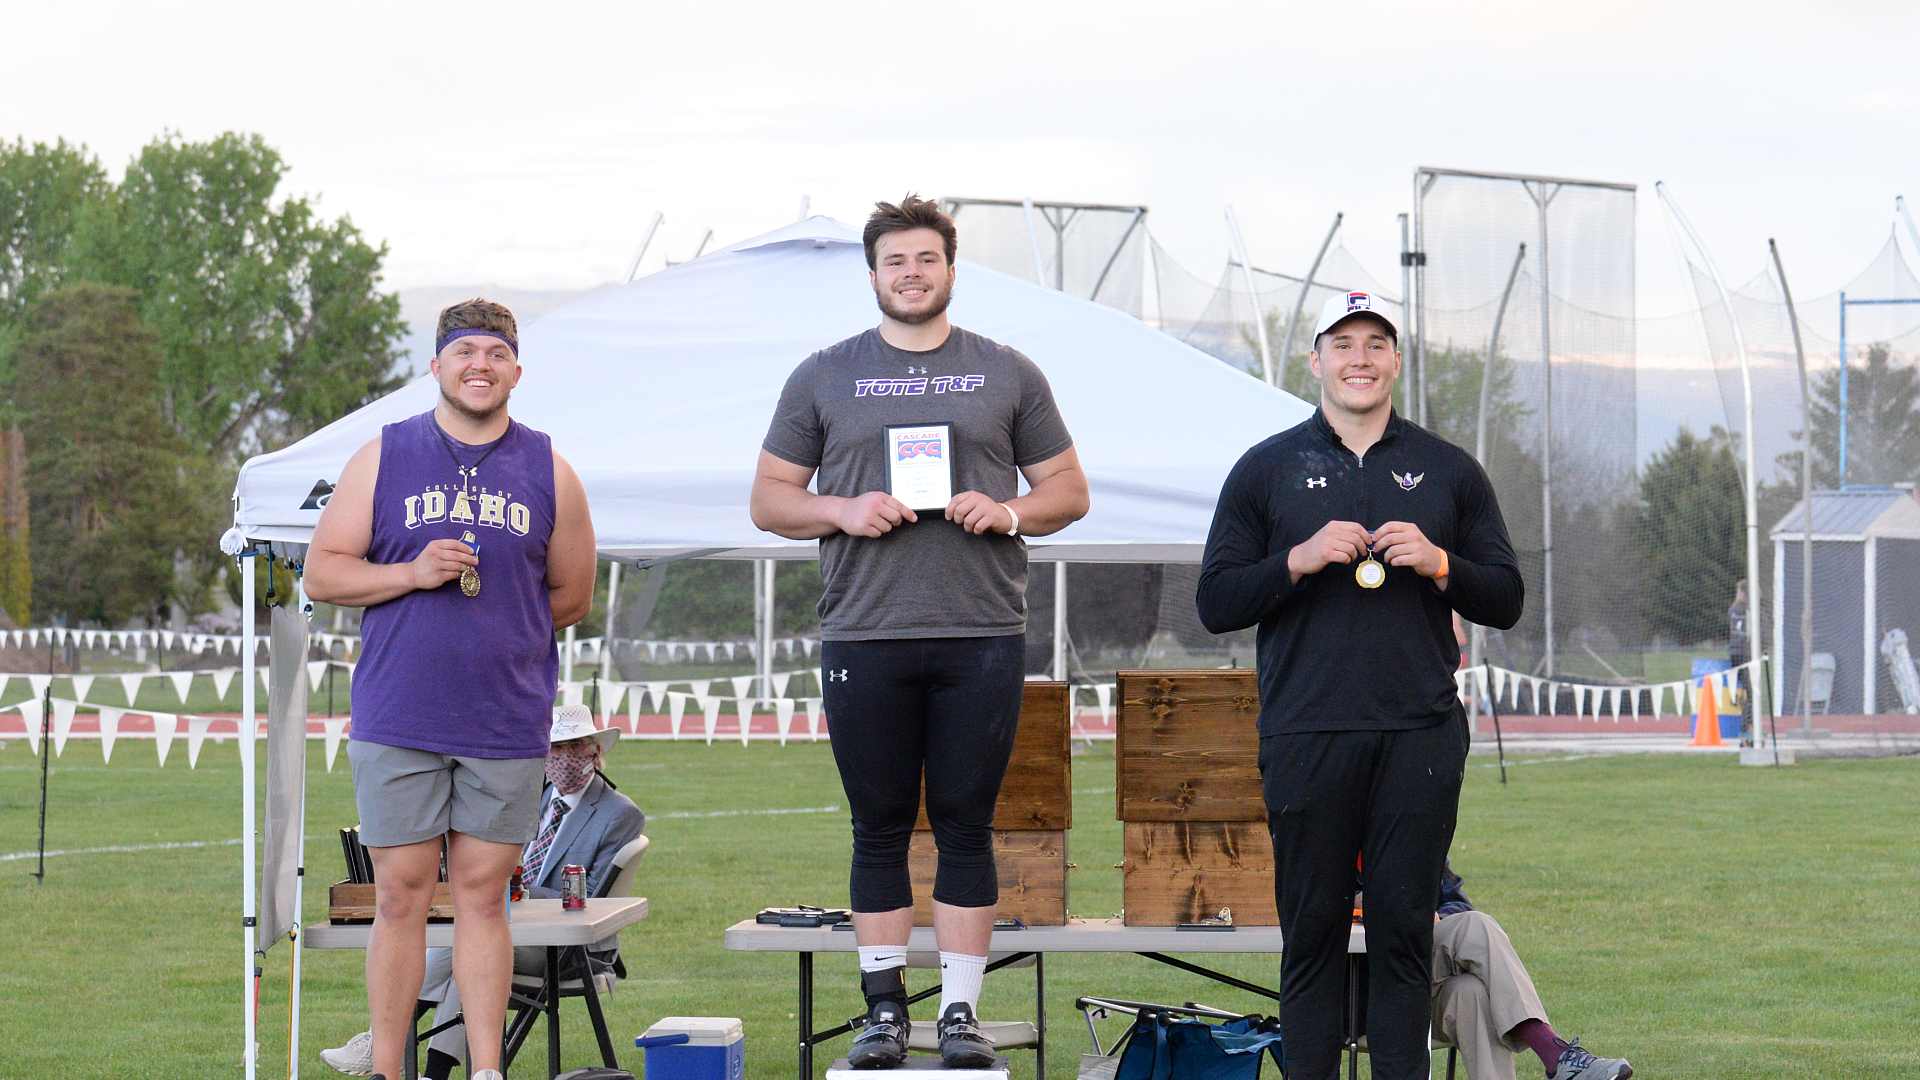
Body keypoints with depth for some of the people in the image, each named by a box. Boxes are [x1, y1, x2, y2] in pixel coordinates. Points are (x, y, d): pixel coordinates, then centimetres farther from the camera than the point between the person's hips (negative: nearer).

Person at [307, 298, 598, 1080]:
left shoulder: (548, 471, 8)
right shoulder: (383, 459, 6)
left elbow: (571, 595, 16)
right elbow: (322, 574, 3)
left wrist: (502, 635, 9)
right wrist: (414, 574, -10)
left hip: (507, 722, 1)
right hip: (397, 720, -1)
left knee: (481, 896, 3)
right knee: (401, 896, 1)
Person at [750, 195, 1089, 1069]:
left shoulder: (1007, 375, 11)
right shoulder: (824, 377, 10)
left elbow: (1070, 490, 13)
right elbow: (769, 499, 11)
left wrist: (1010, 512, -8)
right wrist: (842, 511, -8)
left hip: (982, 636, 0)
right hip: (864, 637, 0)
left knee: (966, 825, 2)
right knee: (880, 828, 4)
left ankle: (960, 1011, 6)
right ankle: (884, 1009, 10)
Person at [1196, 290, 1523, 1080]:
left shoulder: (1449, 471, 13)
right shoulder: (1267, 469, 9)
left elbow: (1505, 601, 11)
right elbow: (1215, 603, 4)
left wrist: (1437, 564, -7)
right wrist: (1301, 560, -11)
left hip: (1420, 738, 1)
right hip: (1305, 739, -1)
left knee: (1405, 930, 1)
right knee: (1312, 930, 0)